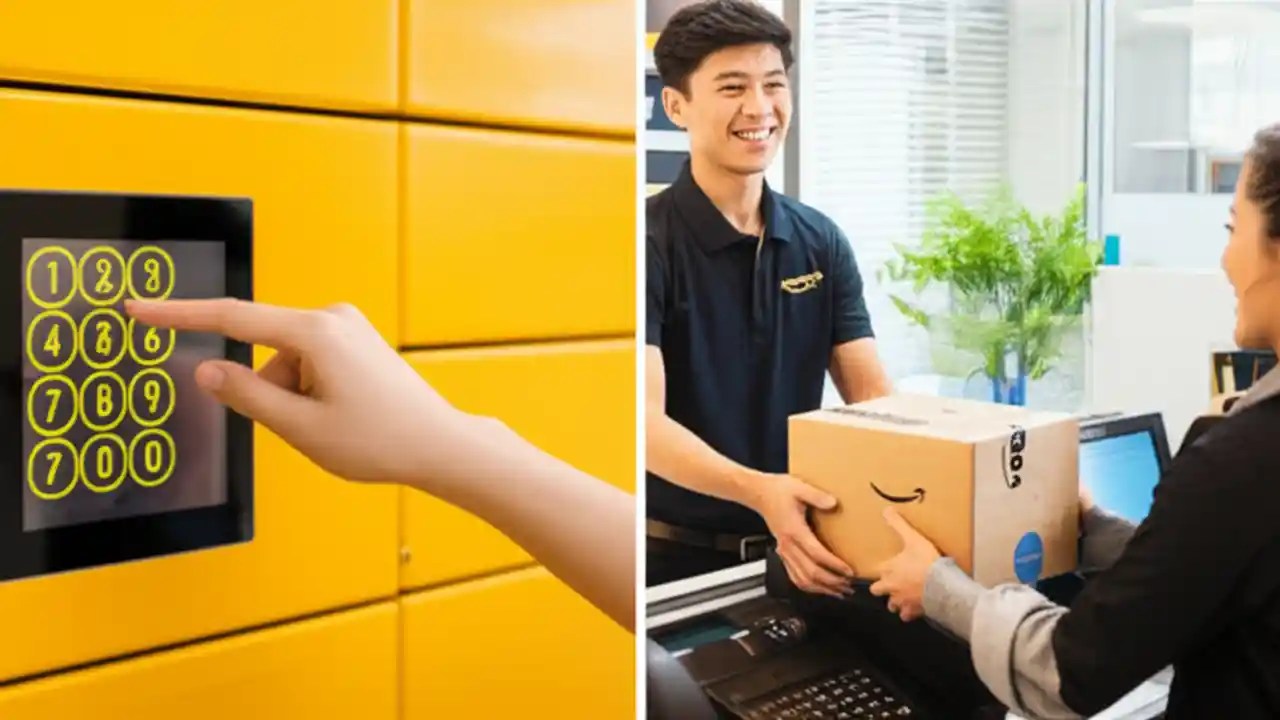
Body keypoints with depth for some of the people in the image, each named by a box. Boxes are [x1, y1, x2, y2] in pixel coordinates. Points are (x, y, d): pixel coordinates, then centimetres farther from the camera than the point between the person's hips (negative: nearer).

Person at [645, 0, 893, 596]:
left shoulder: (821, 241, 4)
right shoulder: (647, 242, -12)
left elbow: (872, 394, 0)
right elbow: (645, 418, -20)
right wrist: (758, 491, -36)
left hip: (795, 547, 4)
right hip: (675, 555, -4)